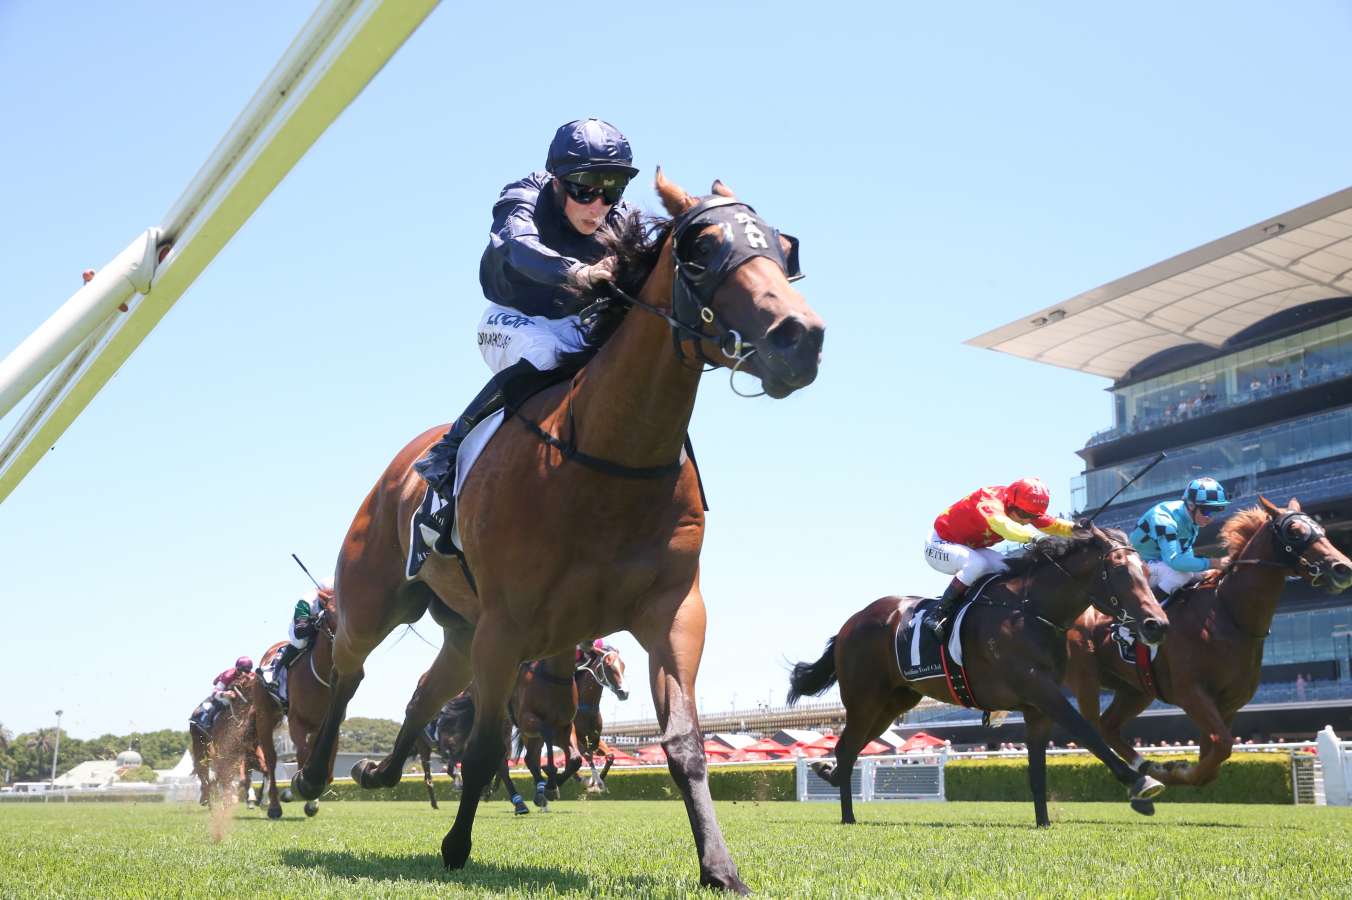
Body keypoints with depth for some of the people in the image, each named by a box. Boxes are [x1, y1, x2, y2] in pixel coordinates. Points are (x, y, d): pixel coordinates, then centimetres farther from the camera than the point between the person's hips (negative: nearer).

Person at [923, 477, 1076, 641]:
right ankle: (939, 614, -26)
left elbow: (1053, 525, -8)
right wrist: (1033, 537, -66)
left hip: (968, 548, 9)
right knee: (977, 564, -33)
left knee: (1007, 569, -4)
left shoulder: (1025, 510, -7)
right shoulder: (990, 500, -33)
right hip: (938, 545, -9)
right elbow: (1001, 524, -54)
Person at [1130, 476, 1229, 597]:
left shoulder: (1193, 517, -4)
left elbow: (1186, 551, 7)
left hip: (1164, 561, 9)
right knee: (1182, 572, -31)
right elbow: (1175, 560, -41)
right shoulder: (1164, 519, -31)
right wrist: (1213, 563, -40)